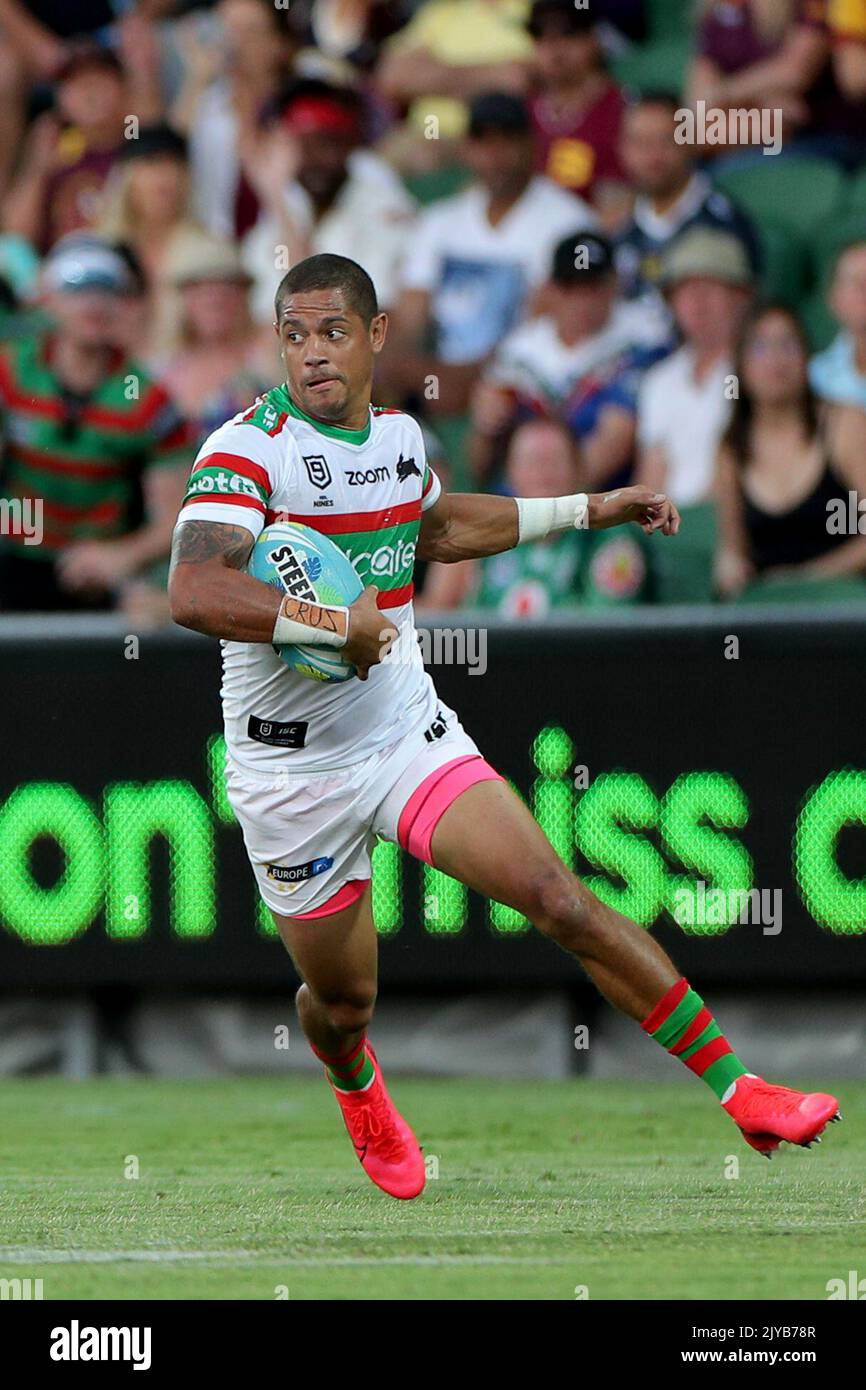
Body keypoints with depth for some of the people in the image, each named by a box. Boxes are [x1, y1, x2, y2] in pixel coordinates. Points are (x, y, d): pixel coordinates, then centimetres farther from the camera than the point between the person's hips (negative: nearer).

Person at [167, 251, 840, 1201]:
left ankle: (739, 1089, -12)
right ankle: (357, 1091, 49)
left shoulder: (398, 434, 5)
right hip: (291, 774, -4)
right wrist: (338, 624, -32)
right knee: (342, 999, 11)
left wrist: (587, 510, 31)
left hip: (409, 732, 4)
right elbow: (194, 592, -33)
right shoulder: (249, 447, -17)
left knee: (562, 902, -14)